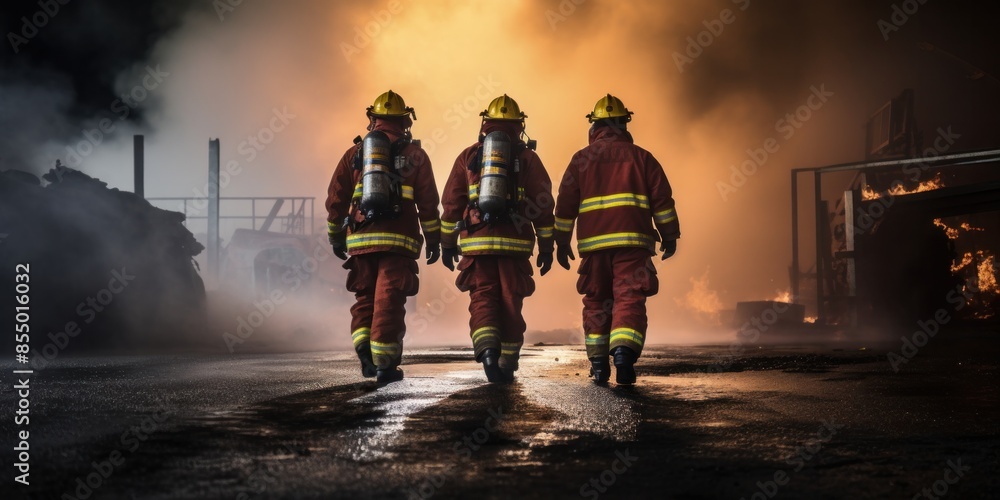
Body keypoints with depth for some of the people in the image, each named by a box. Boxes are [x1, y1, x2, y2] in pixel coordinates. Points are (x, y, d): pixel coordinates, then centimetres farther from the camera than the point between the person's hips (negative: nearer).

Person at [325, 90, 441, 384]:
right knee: (389, 302, -2)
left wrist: (336, 236, 20)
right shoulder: (414, 154, 6)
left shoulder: (355, 153, 12)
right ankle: (384, 365, -4)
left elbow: (336, 199, 11)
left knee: (365, 299, 15)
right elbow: (428, 201, 1)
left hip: (360, 239, 2)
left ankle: (364, 353, 0)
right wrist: (434, 239, 7)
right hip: (398, 240, -2)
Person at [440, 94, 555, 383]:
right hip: (515, 243, 0)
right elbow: (544, 206, 4)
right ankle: (506, 367, 13)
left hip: (476, 242, 0)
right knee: (510, 304, 8)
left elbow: (451, 203, 8)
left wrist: (447, 244, 14)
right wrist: (546, 247, 8)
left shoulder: (468, 156, 10)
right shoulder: (527, 158, 7)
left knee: (483, 301, 3)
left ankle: (488, 353, -21)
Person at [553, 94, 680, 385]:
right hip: (632, 241, -1)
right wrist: (670, 235, 9)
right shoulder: (640, 157, 8)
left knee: (596, 302, 12)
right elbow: (662, 199, 3)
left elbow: (565, 204, 8)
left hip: (594, 243, 2)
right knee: (629, 300, -4)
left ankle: (599, 364, 11)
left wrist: (562, 241, 13)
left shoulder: (581, 159, 10)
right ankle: (624, 352, -26)